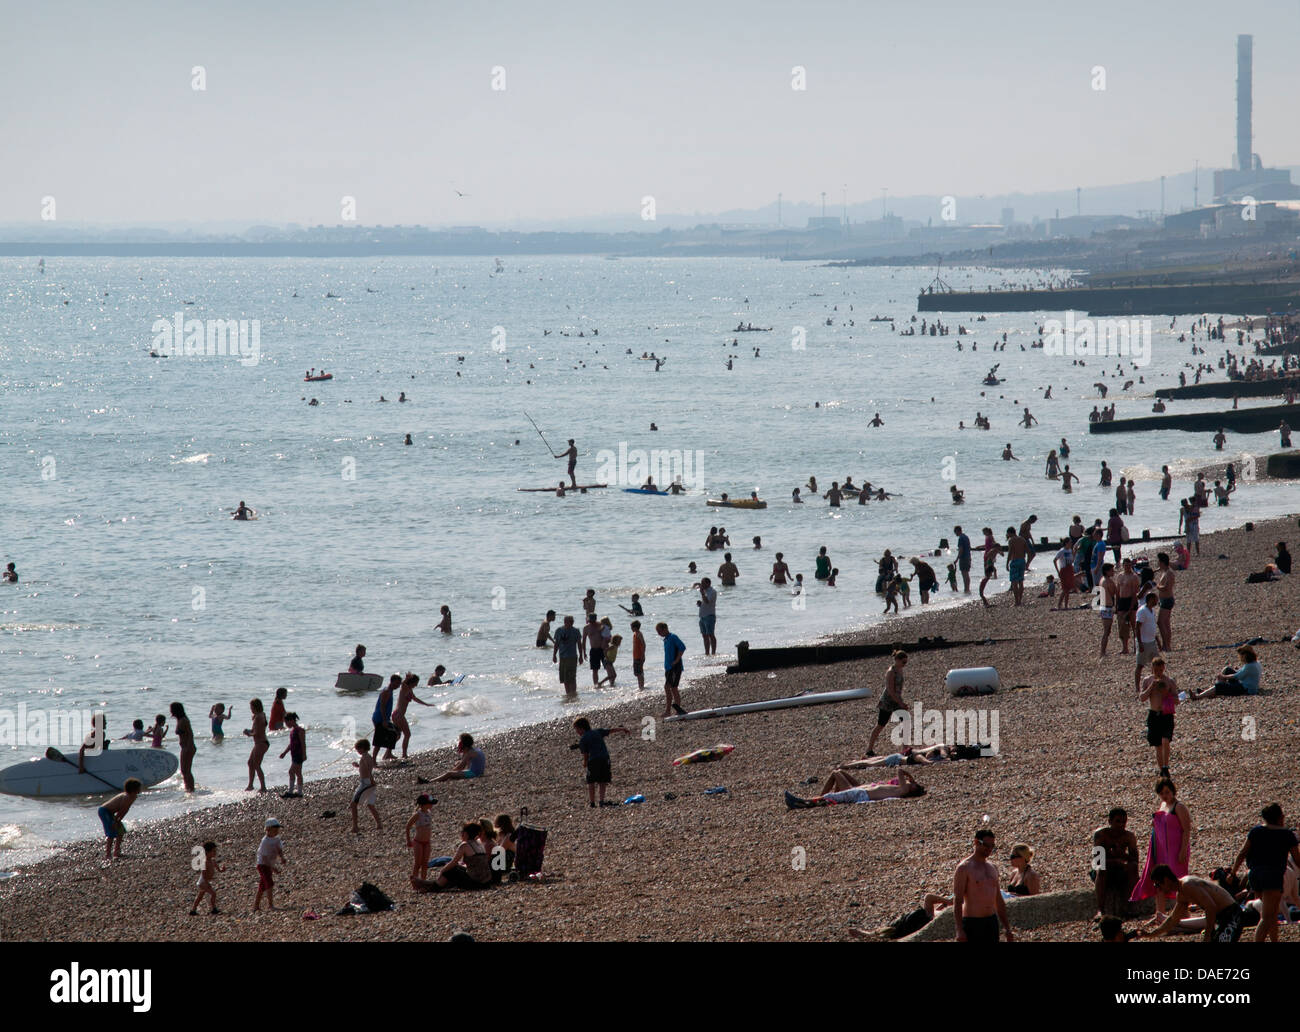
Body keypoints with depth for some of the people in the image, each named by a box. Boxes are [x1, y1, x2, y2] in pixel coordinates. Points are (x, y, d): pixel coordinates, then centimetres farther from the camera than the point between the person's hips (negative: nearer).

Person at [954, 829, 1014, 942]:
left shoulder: (992, 868, 14)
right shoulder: (964, 868, -7)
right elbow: (957, 900, -12)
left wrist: (1007, 929, 17)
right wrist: (959, 930, -20)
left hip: (992, 922, 7)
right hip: (972, 923, -7)